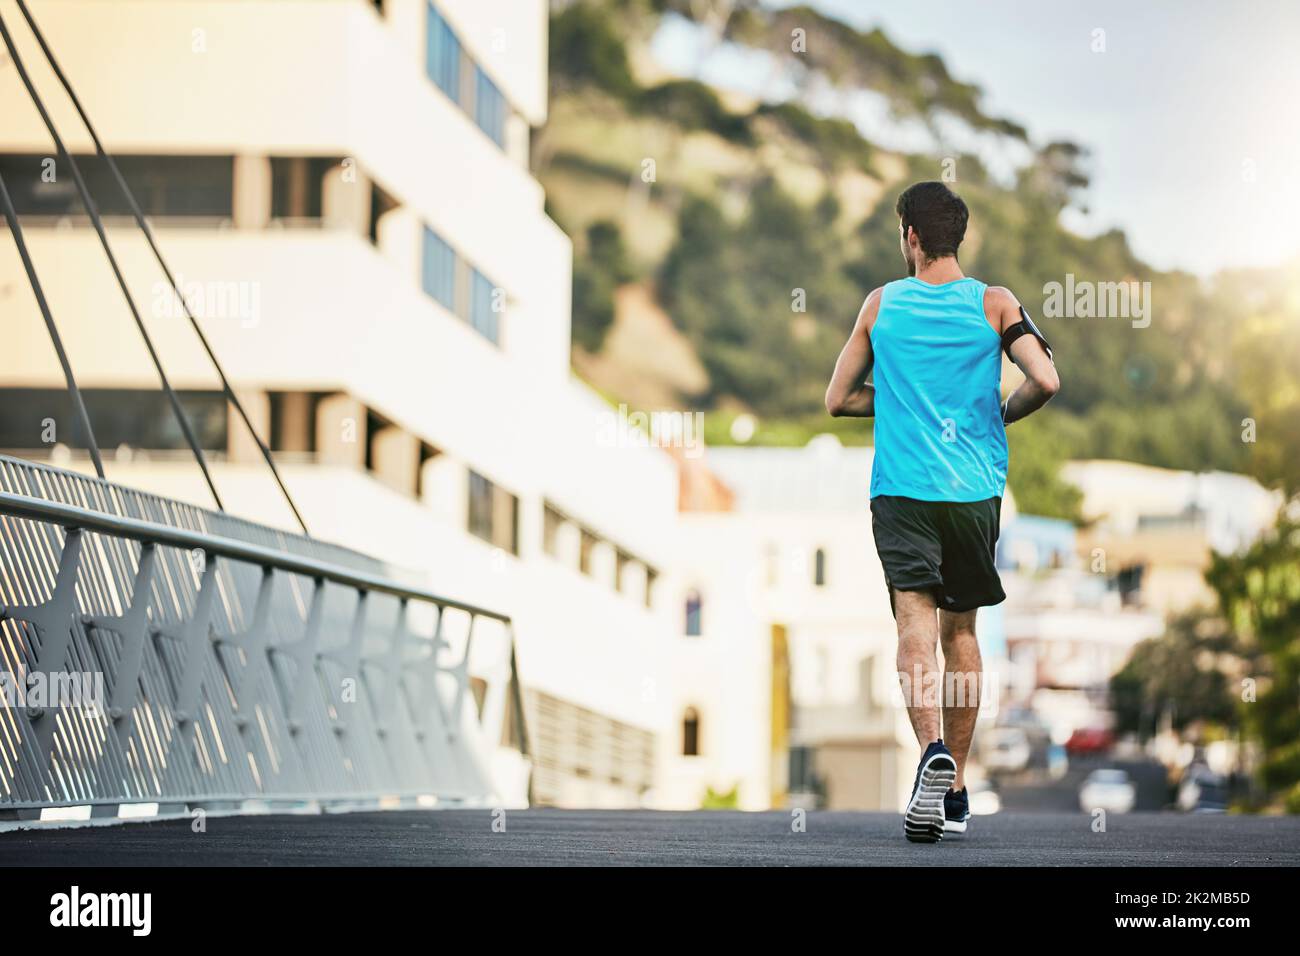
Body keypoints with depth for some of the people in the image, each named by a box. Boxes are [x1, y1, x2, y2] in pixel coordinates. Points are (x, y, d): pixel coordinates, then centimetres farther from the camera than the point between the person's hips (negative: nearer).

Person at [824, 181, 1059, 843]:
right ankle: (955, 790, 17)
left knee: (915, 625, -8)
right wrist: (1001, 414, 10)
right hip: (974, 486, 1)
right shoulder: (994, 304, 3)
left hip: (900, 488, -1)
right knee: (960, 629, 14)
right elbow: (1045, 382, -9)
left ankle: (933, 749, -35)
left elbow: (838, 399, 11)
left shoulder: (881, 304, 6)